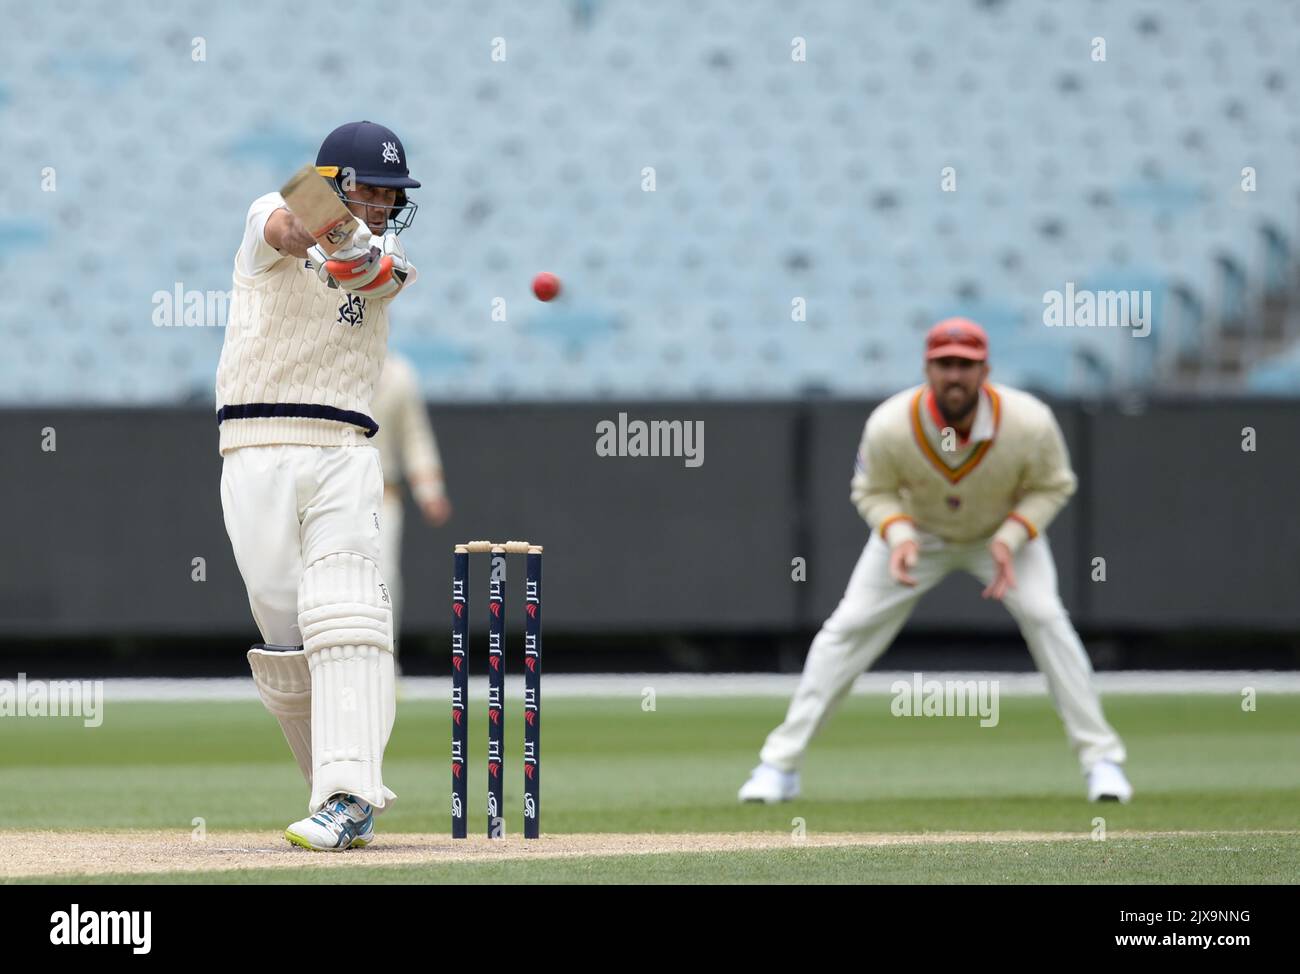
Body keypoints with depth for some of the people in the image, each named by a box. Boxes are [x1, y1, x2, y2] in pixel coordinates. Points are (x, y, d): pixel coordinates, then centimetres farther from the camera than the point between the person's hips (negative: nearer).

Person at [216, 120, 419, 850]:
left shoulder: (388, 256, 11)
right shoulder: (271, 221, 3)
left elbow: (392, 267, -14)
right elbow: (287, 228, -23)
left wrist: (363, 261, -39)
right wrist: (323, 232, -47)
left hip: (346, 460, 1)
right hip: (260, 456, -1)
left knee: (345, 617, -16)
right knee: (286, 636, -2)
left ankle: (348, 799, -25)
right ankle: (346, 782, 15)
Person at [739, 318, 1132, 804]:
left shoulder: (1030, 423, -32)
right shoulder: (889, 426, -32)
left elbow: (1052, 486, -13)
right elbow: (873, 490, -13)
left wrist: (1010, 539, -28)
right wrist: (899, 535, -33)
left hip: (1005, 529, 0)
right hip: (916, 529, 0)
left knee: (1043, 615, -20)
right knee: (848, 627, -8)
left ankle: (1101, 758, -8)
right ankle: (780, 764, 1)